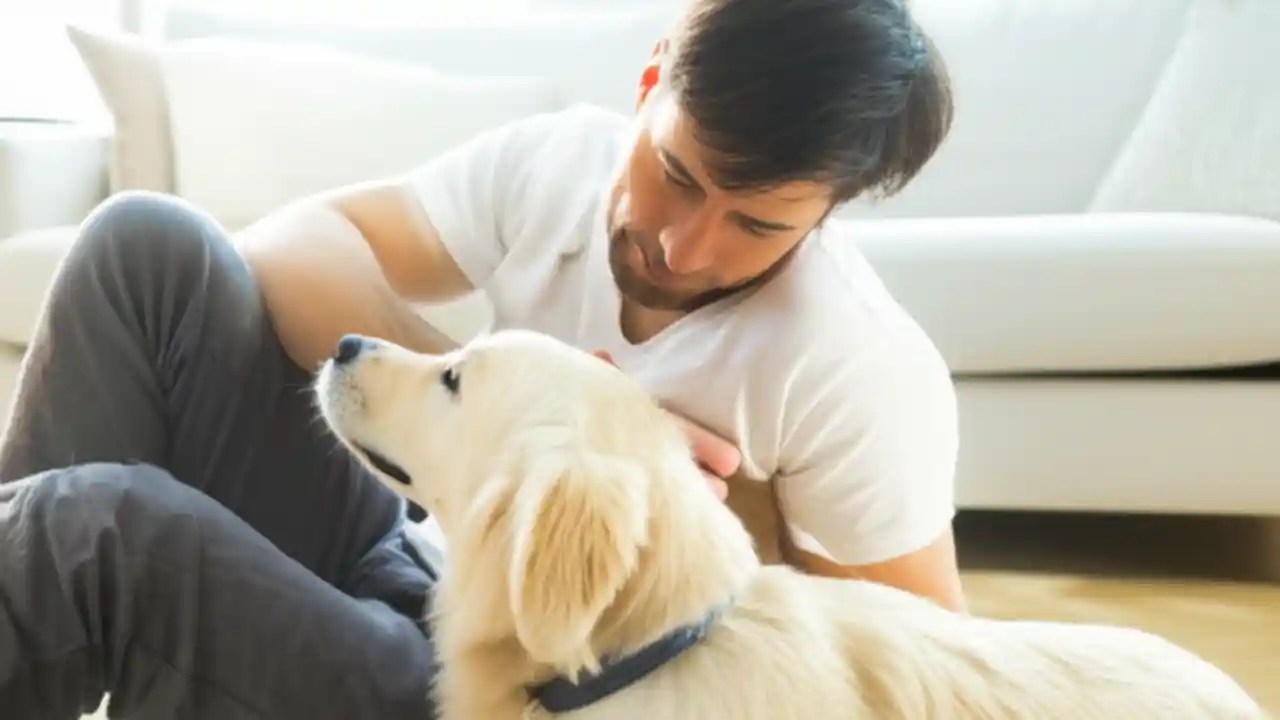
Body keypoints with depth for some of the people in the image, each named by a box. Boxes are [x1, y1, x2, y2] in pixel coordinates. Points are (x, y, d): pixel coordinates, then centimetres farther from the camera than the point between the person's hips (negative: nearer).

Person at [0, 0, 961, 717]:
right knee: (150, 246, -9)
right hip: (422, 576, 6)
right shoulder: (563, 161, -8)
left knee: (104, 527, -26)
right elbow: (288, 250, -8)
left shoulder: (858, 370, -23)